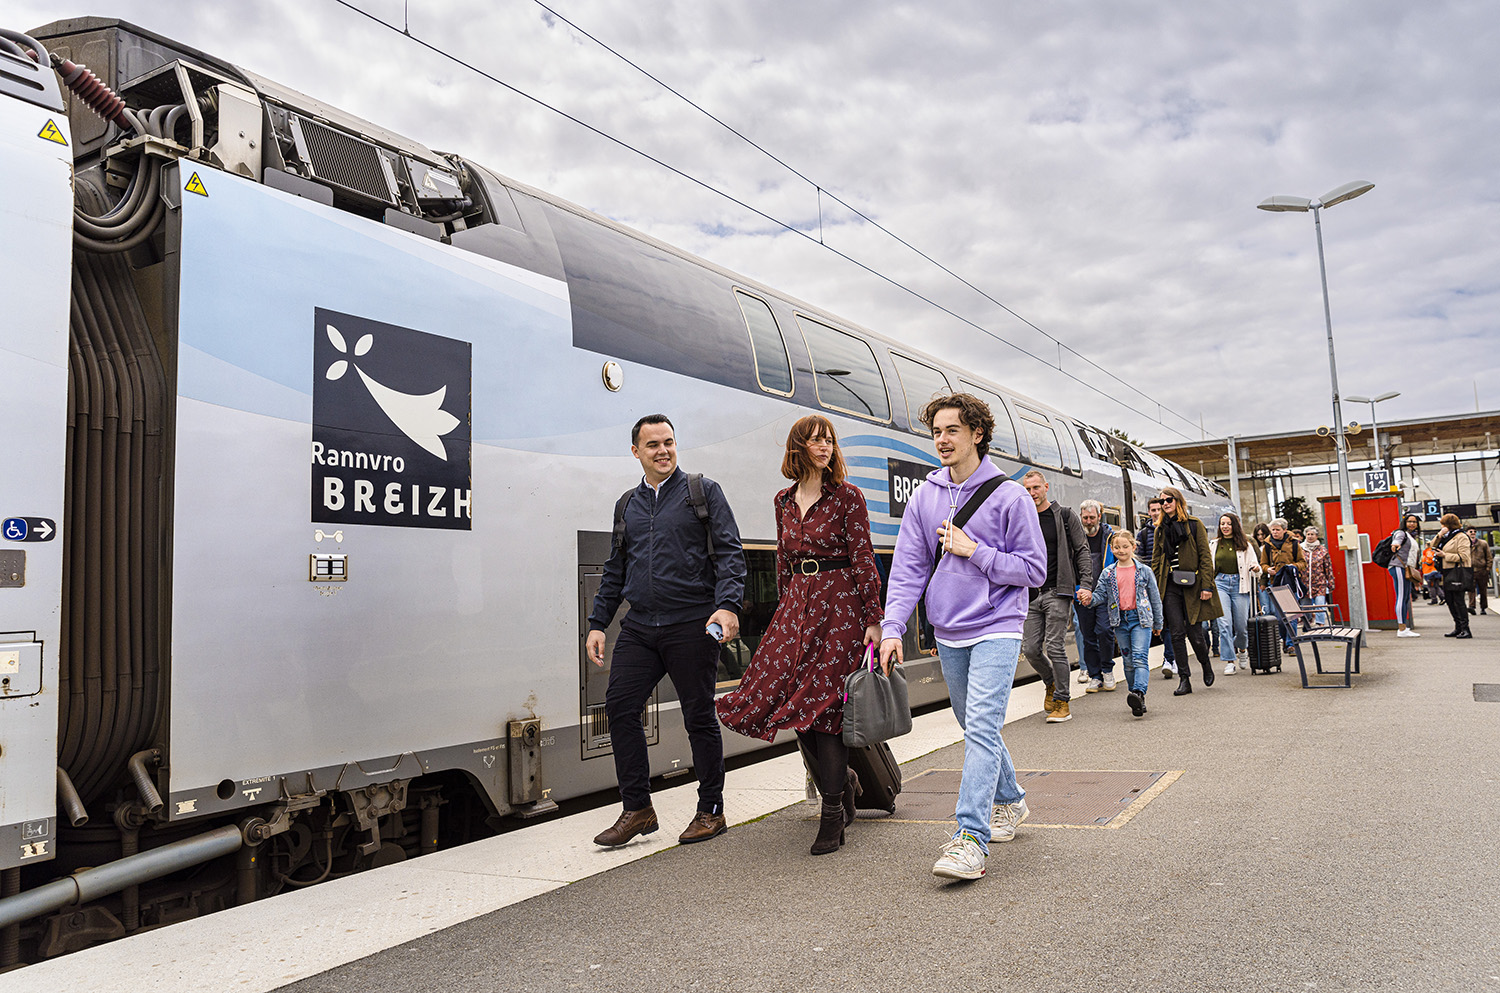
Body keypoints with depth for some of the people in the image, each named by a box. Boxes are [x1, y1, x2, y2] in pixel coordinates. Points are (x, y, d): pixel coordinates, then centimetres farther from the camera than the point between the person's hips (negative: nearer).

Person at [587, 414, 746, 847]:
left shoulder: (703, 492, 4)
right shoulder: (627, 505, 17)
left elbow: (729, 553, -4)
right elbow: (615, 570, 22)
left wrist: (727, 605, -18)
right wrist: (598, 623, 14)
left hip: (691, 626, -4)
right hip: (639, 627, 5)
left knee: (699, 717, 2)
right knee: (619, 706, -3)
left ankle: (711, 812, 16)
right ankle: (637, 810, 9)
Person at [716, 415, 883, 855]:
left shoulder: (847, 496, -3)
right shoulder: (784, 502, 12)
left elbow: (863, 559, -7)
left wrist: (873, 620, -11)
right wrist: (783, 611, 17)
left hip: (840, 603, -5)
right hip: (797, 604, 5)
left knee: (821, 702, -8)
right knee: (781, 697, -1)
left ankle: (832, 814, 4)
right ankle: (842, 780, 22)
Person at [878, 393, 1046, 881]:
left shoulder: (1009, 496, -6)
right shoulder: (924, 498, 5)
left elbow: (1034, 569, -5)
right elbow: (907, 567, 3)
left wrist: (974, 551, -13)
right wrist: (892, 627, -8)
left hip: (996, 628, -5)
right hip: (948, 633, 5)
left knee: (981, 728, -15)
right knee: (975, 728, 17)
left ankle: (971, 839, -16)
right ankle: (1009, 801, 38)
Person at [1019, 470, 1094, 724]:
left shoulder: (1065, 516, 2)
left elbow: (1082, 551, 0)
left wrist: (1086, 585, -11)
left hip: (1058, 591, -4)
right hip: (1031, 594, 4)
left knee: (1054, 646, -10)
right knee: (1030, 649, 0)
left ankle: (1062, 702, 2)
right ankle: (1053, 685, 28)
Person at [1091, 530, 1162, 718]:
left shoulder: (1144, 570, 3)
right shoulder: (1108, 573, 7)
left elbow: (1155, 597, 9)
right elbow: (1100, 595, 6)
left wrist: (1158, 623, 12)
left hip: (1141, 618, -3)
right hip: (1120, 620, 3)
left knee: (1140, 657, -18)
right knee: (1128, 661, 7)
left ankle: (1139, 692, -31)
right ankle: (1139, 702, 15)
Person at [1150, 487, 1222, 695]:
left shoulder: (1194, 524, 2)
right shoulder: (1161, 529, 14)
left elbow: (1205, 557, -3)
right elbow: (1155, 561, 15)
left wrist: (1207, 586, -11)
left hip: (1191, 585, -3)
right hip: (1169, 586, 3)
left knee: (1194, 633, -2)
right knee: (1177, 633, -2)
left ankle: (1206, 665, 28)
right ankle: (1184, 679, 3)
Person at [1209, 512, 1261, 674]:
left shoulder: (1245, 544, 6)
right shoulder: (1214, 544, 10)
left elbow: (1254, 564, 5)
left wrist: (1256, 569, -16)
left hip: (1239, 584, 0)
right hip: (1220, 583, 0)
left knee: (1241, 624, 3)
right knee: (1224, 623, -11)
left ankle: (1242, 649, 36)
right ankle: (1230, 661, -7)